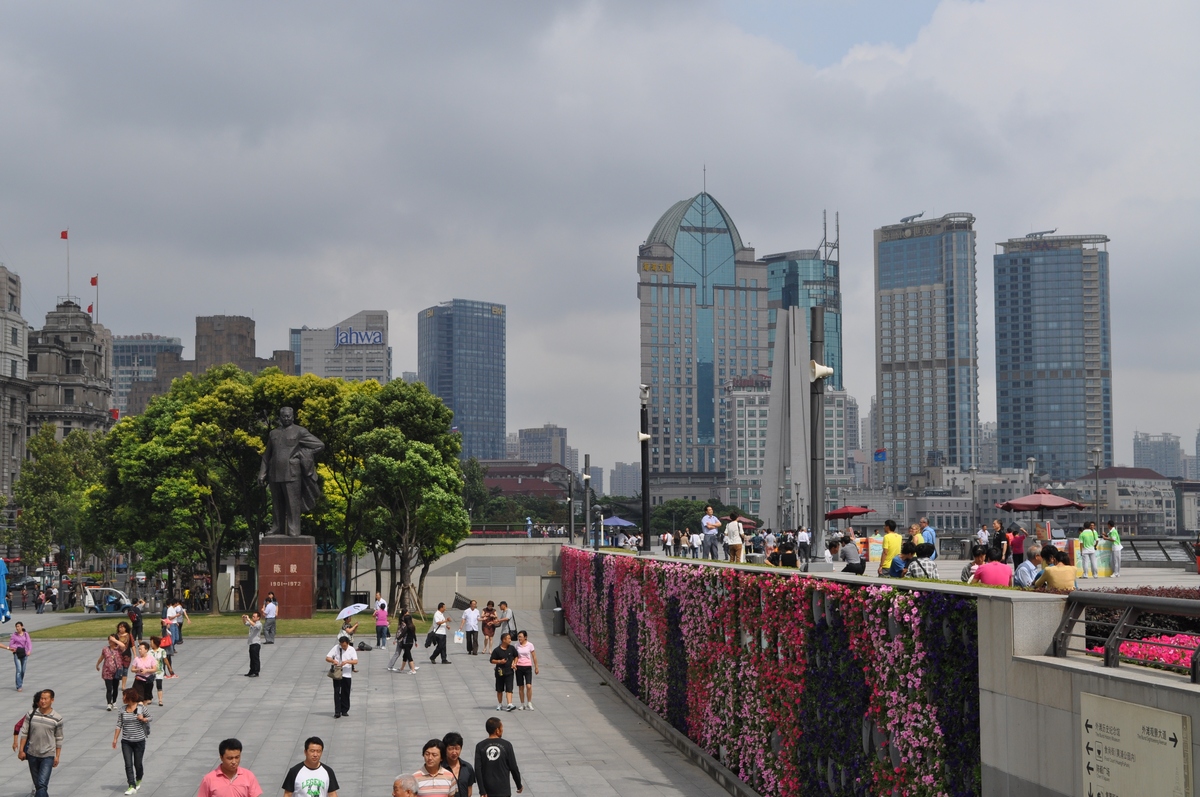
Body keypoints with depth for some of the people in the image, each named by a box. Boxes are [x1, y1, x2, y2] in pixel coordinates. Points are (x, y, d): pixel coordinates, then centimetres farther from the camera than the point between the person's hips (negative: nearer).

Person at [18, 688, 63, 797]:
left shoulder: (57, 718, -7)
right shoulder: (31, 715, -3)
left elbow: (59, 738, 0)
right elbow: (24, 733, 3)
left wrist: (57, 756, 1)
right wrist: (21, 750, -1)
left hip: (48, 756, -3)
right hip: (32, 754, 3)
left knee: (42, 784, -15)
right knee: (37, 784, 15)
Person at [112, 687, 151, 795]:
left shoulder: (141, 708, -7)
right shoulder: (123, 710, 0)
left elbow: (150, 718, 5)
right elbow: (119, 725, 2)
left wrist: (143, 719, -16)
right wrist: (115, 739, -1)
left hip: (139, 741, -2)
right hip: (126, 741, 2)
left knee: (137, 764, 7)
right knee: (128, 764, -4)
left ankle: (138, 780, 35)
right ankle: (132, 786, -1)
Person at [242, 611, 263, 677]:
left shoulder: (259, 624, -12)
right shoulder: (251, 622, 14)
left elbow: (254, 625, -32)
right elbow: (245, 624, 23)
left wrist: (248, 619, -30)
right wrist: (243, 618, 3)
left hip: (256, 643, -9)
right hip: (251, 643, 9)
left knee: (255, 658, -6)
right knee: (252, 658, 15)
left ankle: (256, 673, -4)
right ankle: (252, 672, 22)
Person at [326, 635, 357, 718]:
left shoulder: (351, 650, -1)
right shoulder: (336, 648, -1)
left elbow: (356, 661, -12)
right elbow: (327, 658, -2)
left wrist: (347, 661, -29)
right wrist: (333, 661, -23)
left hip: (347, 674, 1)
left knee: (346, 693, 7)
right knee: (337, 692, -5)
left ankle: (344, 710, 19)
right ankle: (337, 712, -3)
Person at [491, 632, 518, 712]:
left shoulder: (512, 648, 1)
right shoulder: (497, 650, -8)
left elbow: (516, 657, 16)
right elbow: (492, 660, -3)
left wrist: (514, 663, -1)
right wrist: (500, 661, -19)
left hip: (509, 672, 1)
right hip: (500, 672, -1)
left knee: (509, 689, -10)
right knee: (500, 690, 12)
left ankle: (510, 704, -18)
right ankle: (500, 705, 27)